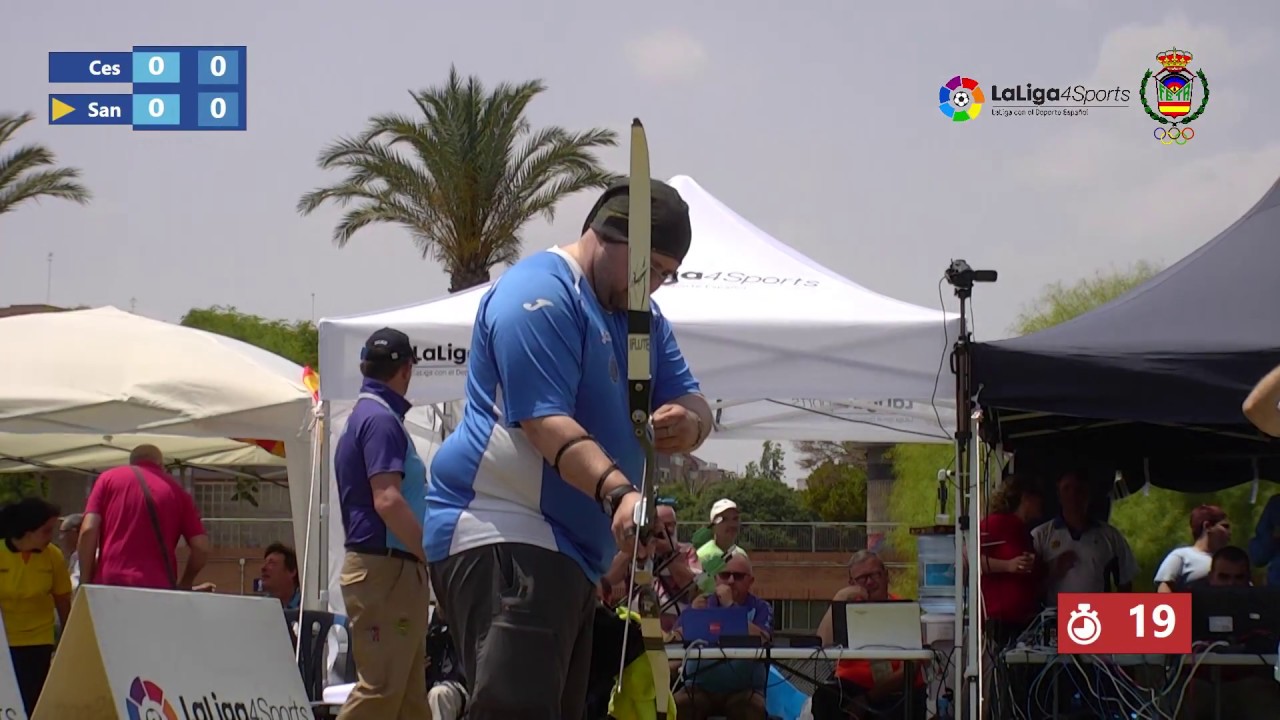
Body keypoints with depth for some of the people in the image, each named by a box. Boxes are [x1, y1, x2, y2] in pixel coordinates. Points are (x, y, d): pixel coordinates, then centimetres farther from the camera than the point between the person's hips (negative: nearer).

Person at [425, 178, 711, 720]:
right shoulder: (540, 295, -12)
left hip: (571, 548, 11)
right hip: (500, 536, -11)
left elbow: (689, 400, 11)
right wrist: (617, 491, -37)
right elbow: (546, 422, -22)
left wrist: (686, 422, -15)